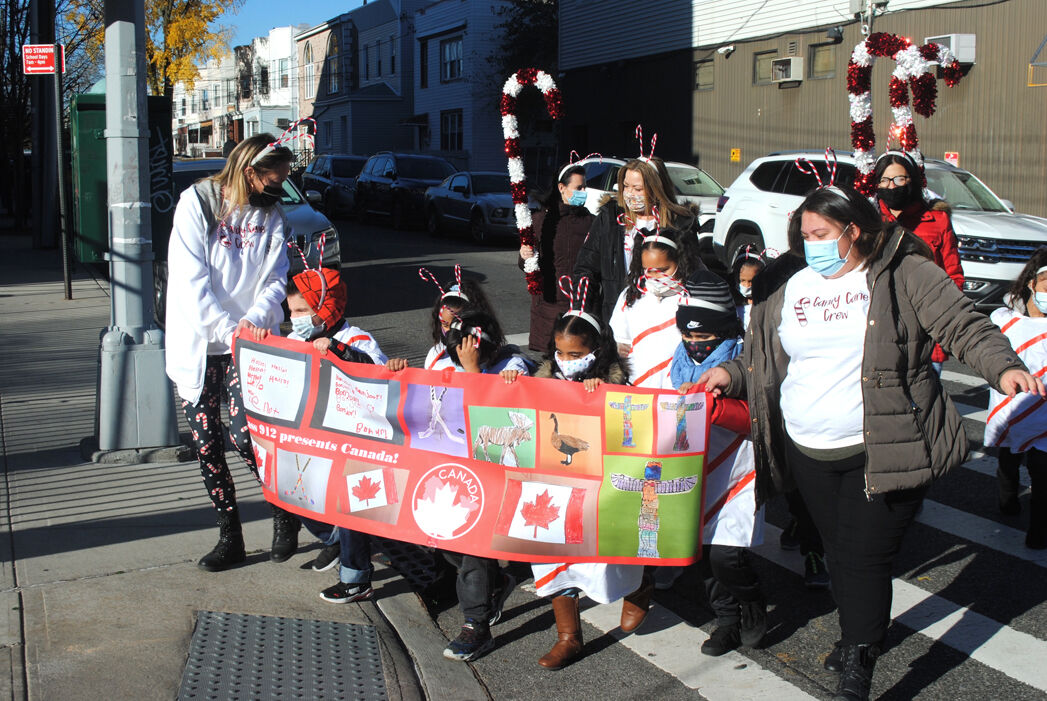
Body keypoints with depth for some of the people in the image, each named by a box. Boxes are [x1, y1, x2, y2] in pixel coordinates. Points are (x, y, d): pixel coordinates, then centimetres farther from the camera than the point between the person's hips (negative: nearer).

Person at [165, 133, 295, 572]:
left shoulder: (270, 215, 6)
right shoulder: (196, 203, -4)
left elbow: (275, 279, 2)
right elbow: (191, 279, -11)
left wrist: (254, 320, -18)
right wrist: (228, 330, -19)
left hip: (246, 344, 0)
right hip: (197, 344, 0)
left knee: (244, 434, -15)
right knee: (206, 444, 3)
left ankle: (285, 513, 7)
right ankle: (230, 538, 15)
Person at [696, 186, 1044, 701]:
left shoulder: (905, 273, -3)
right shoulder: (786, 284, 10)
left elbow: (966, 329, -7)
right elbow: (764, 359, 18)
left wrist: (1004, 367, -23)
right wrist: (732, 374, 0)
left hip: (884, 450, -5)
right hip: (809, 454, 5)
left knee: (864, 556, -7)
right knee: (838, 551, 15)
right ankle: (858, 634, 37)